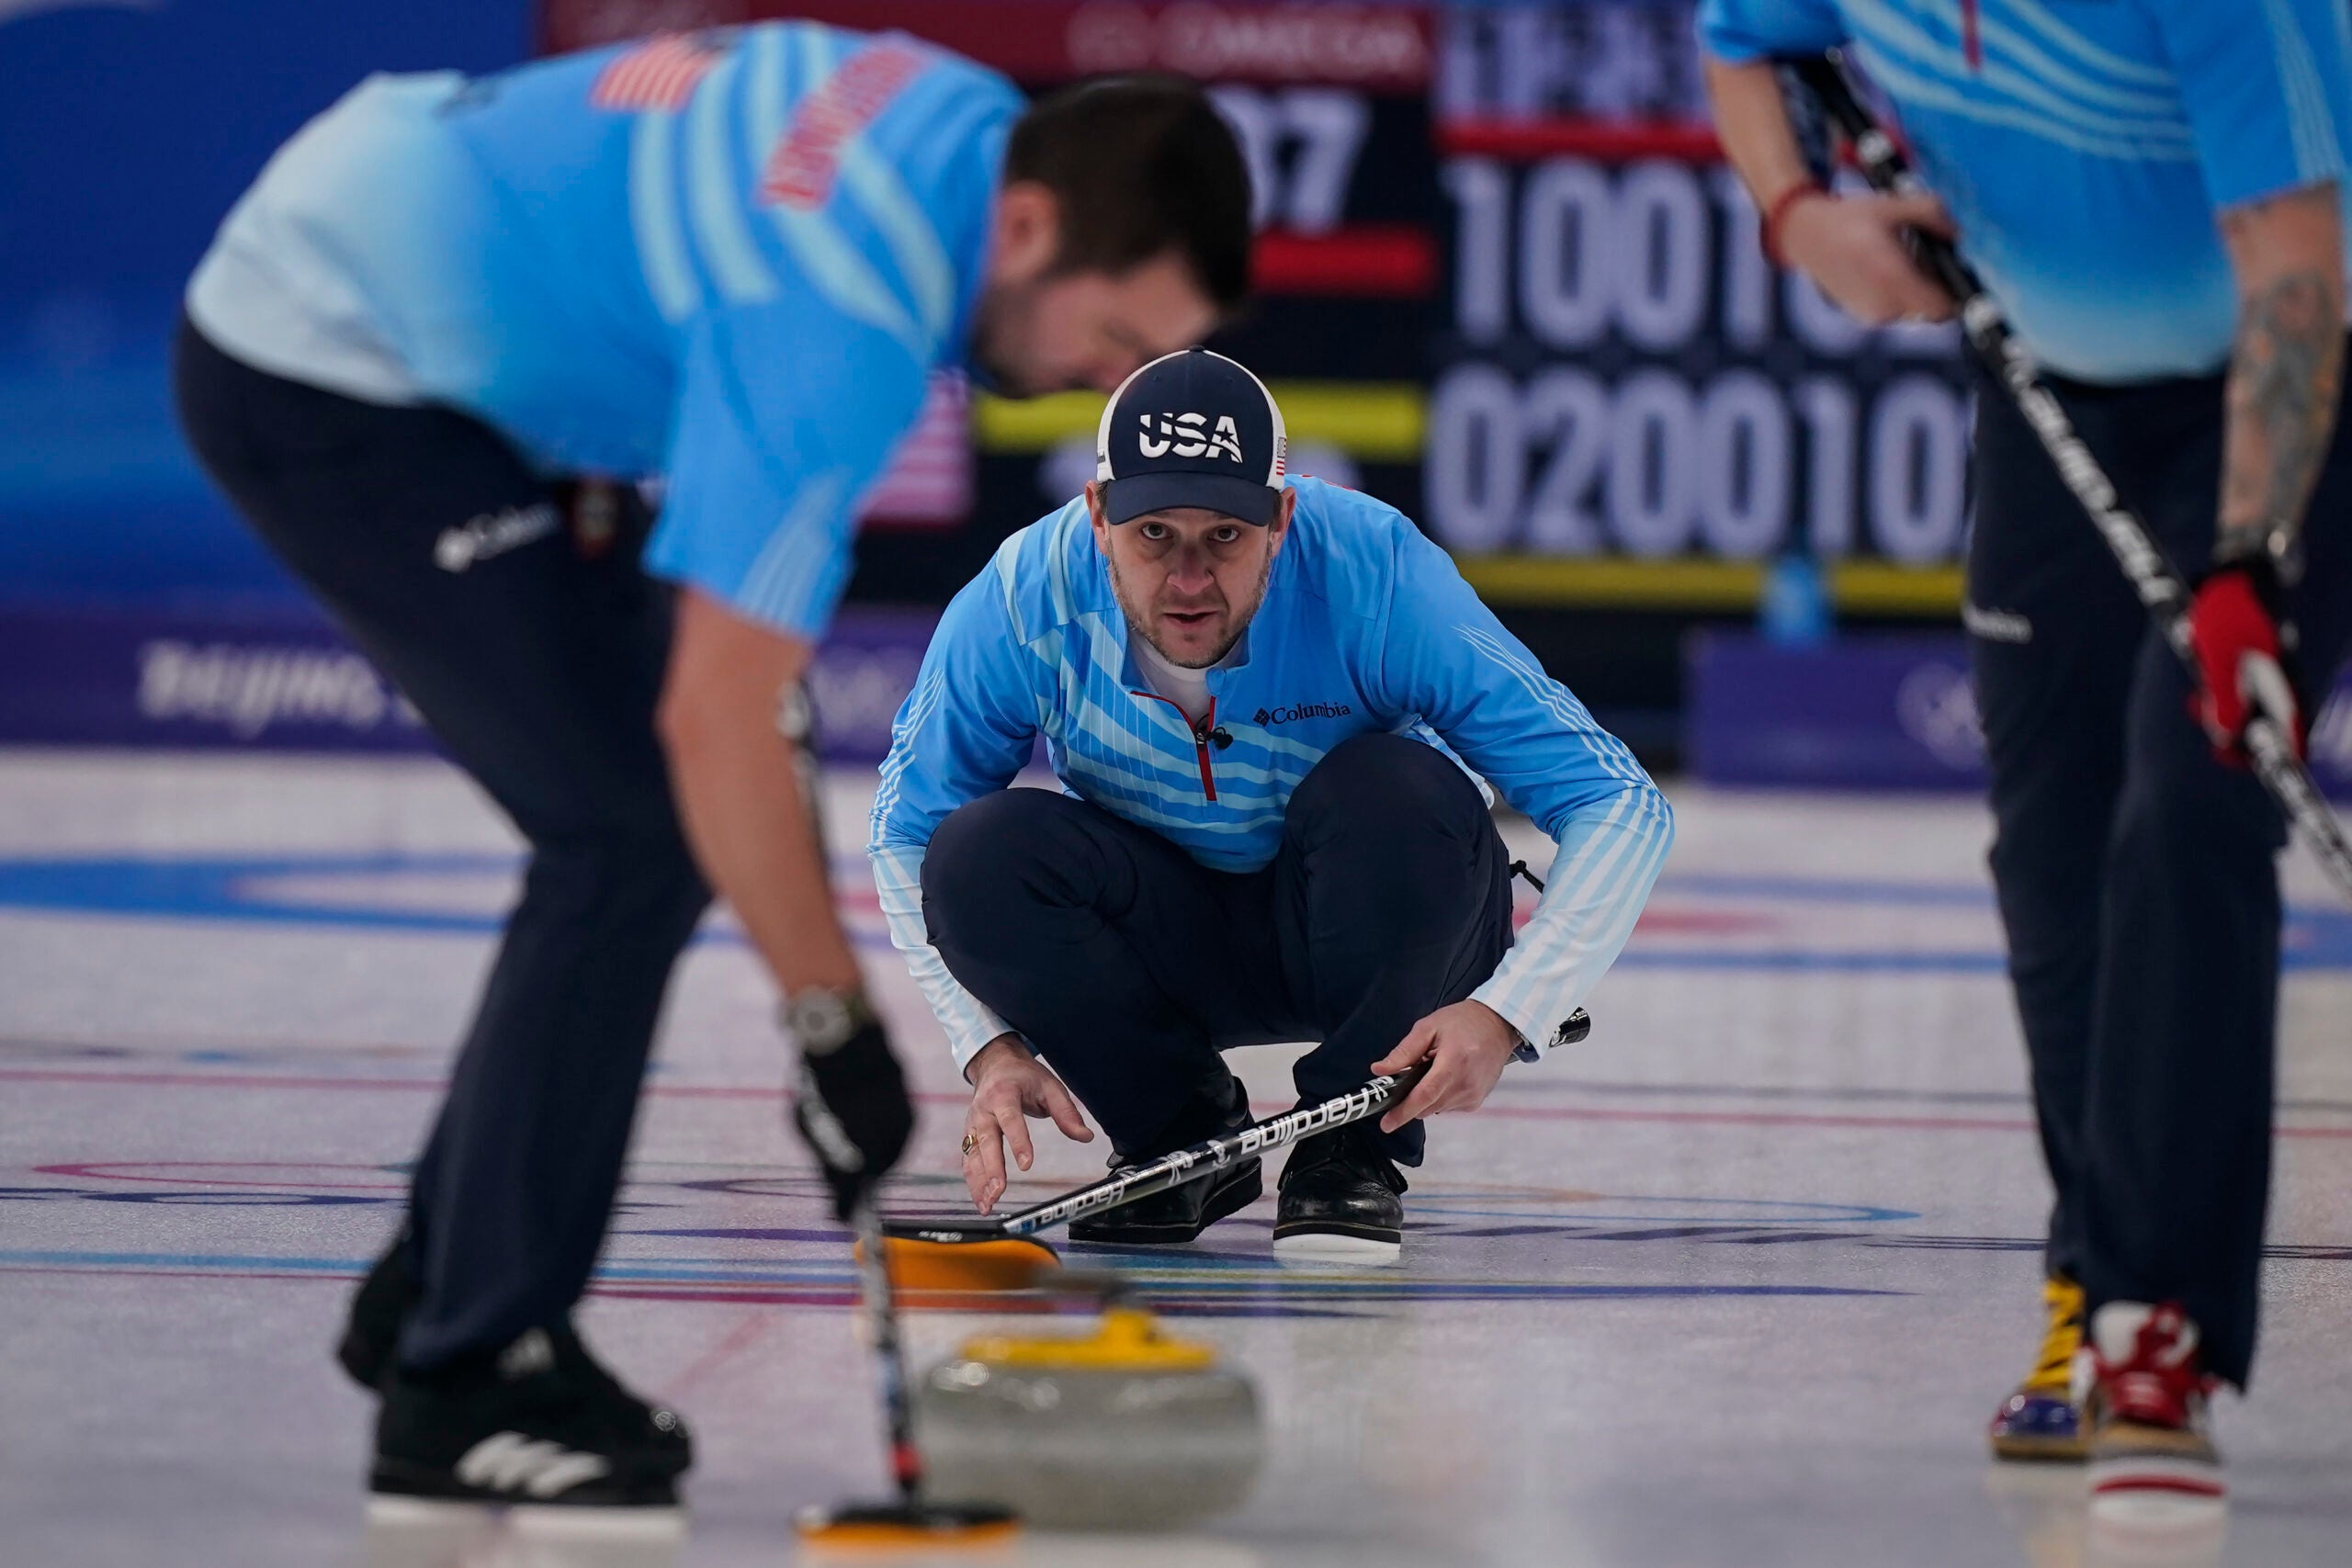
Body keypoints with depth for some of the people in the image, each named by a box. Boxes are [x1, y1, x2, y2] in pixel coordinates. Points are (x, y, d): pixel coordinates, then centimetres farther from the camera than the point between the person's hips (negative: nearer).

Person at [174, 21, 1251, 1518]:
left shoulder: (972, 122, -3)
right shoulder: (844, 324, -31)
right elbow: (716, 722, -32)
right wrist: (838, 1027, -24)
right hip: (321, 379, -10)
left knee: (662, 822, 9)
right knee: (634, 835, -14)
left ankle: (440, 1292, 18)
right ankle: (462, 1384, -8)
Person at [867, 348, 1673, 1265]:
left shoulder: (1377, 574, -30)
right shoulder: (1025, 598, -24)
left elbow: (1619, 809, -28)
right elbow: (905, 833, -7)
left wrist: (1505, 1014, -41)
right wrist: (991, 1046, -20)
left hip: (1383, 931, -2)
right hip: (1167, 937, 2)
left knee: (1395, 787, -33)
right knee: (977, 855, -26)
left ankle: (1352, 1150, -11)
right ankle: (1183, 1135, -1)